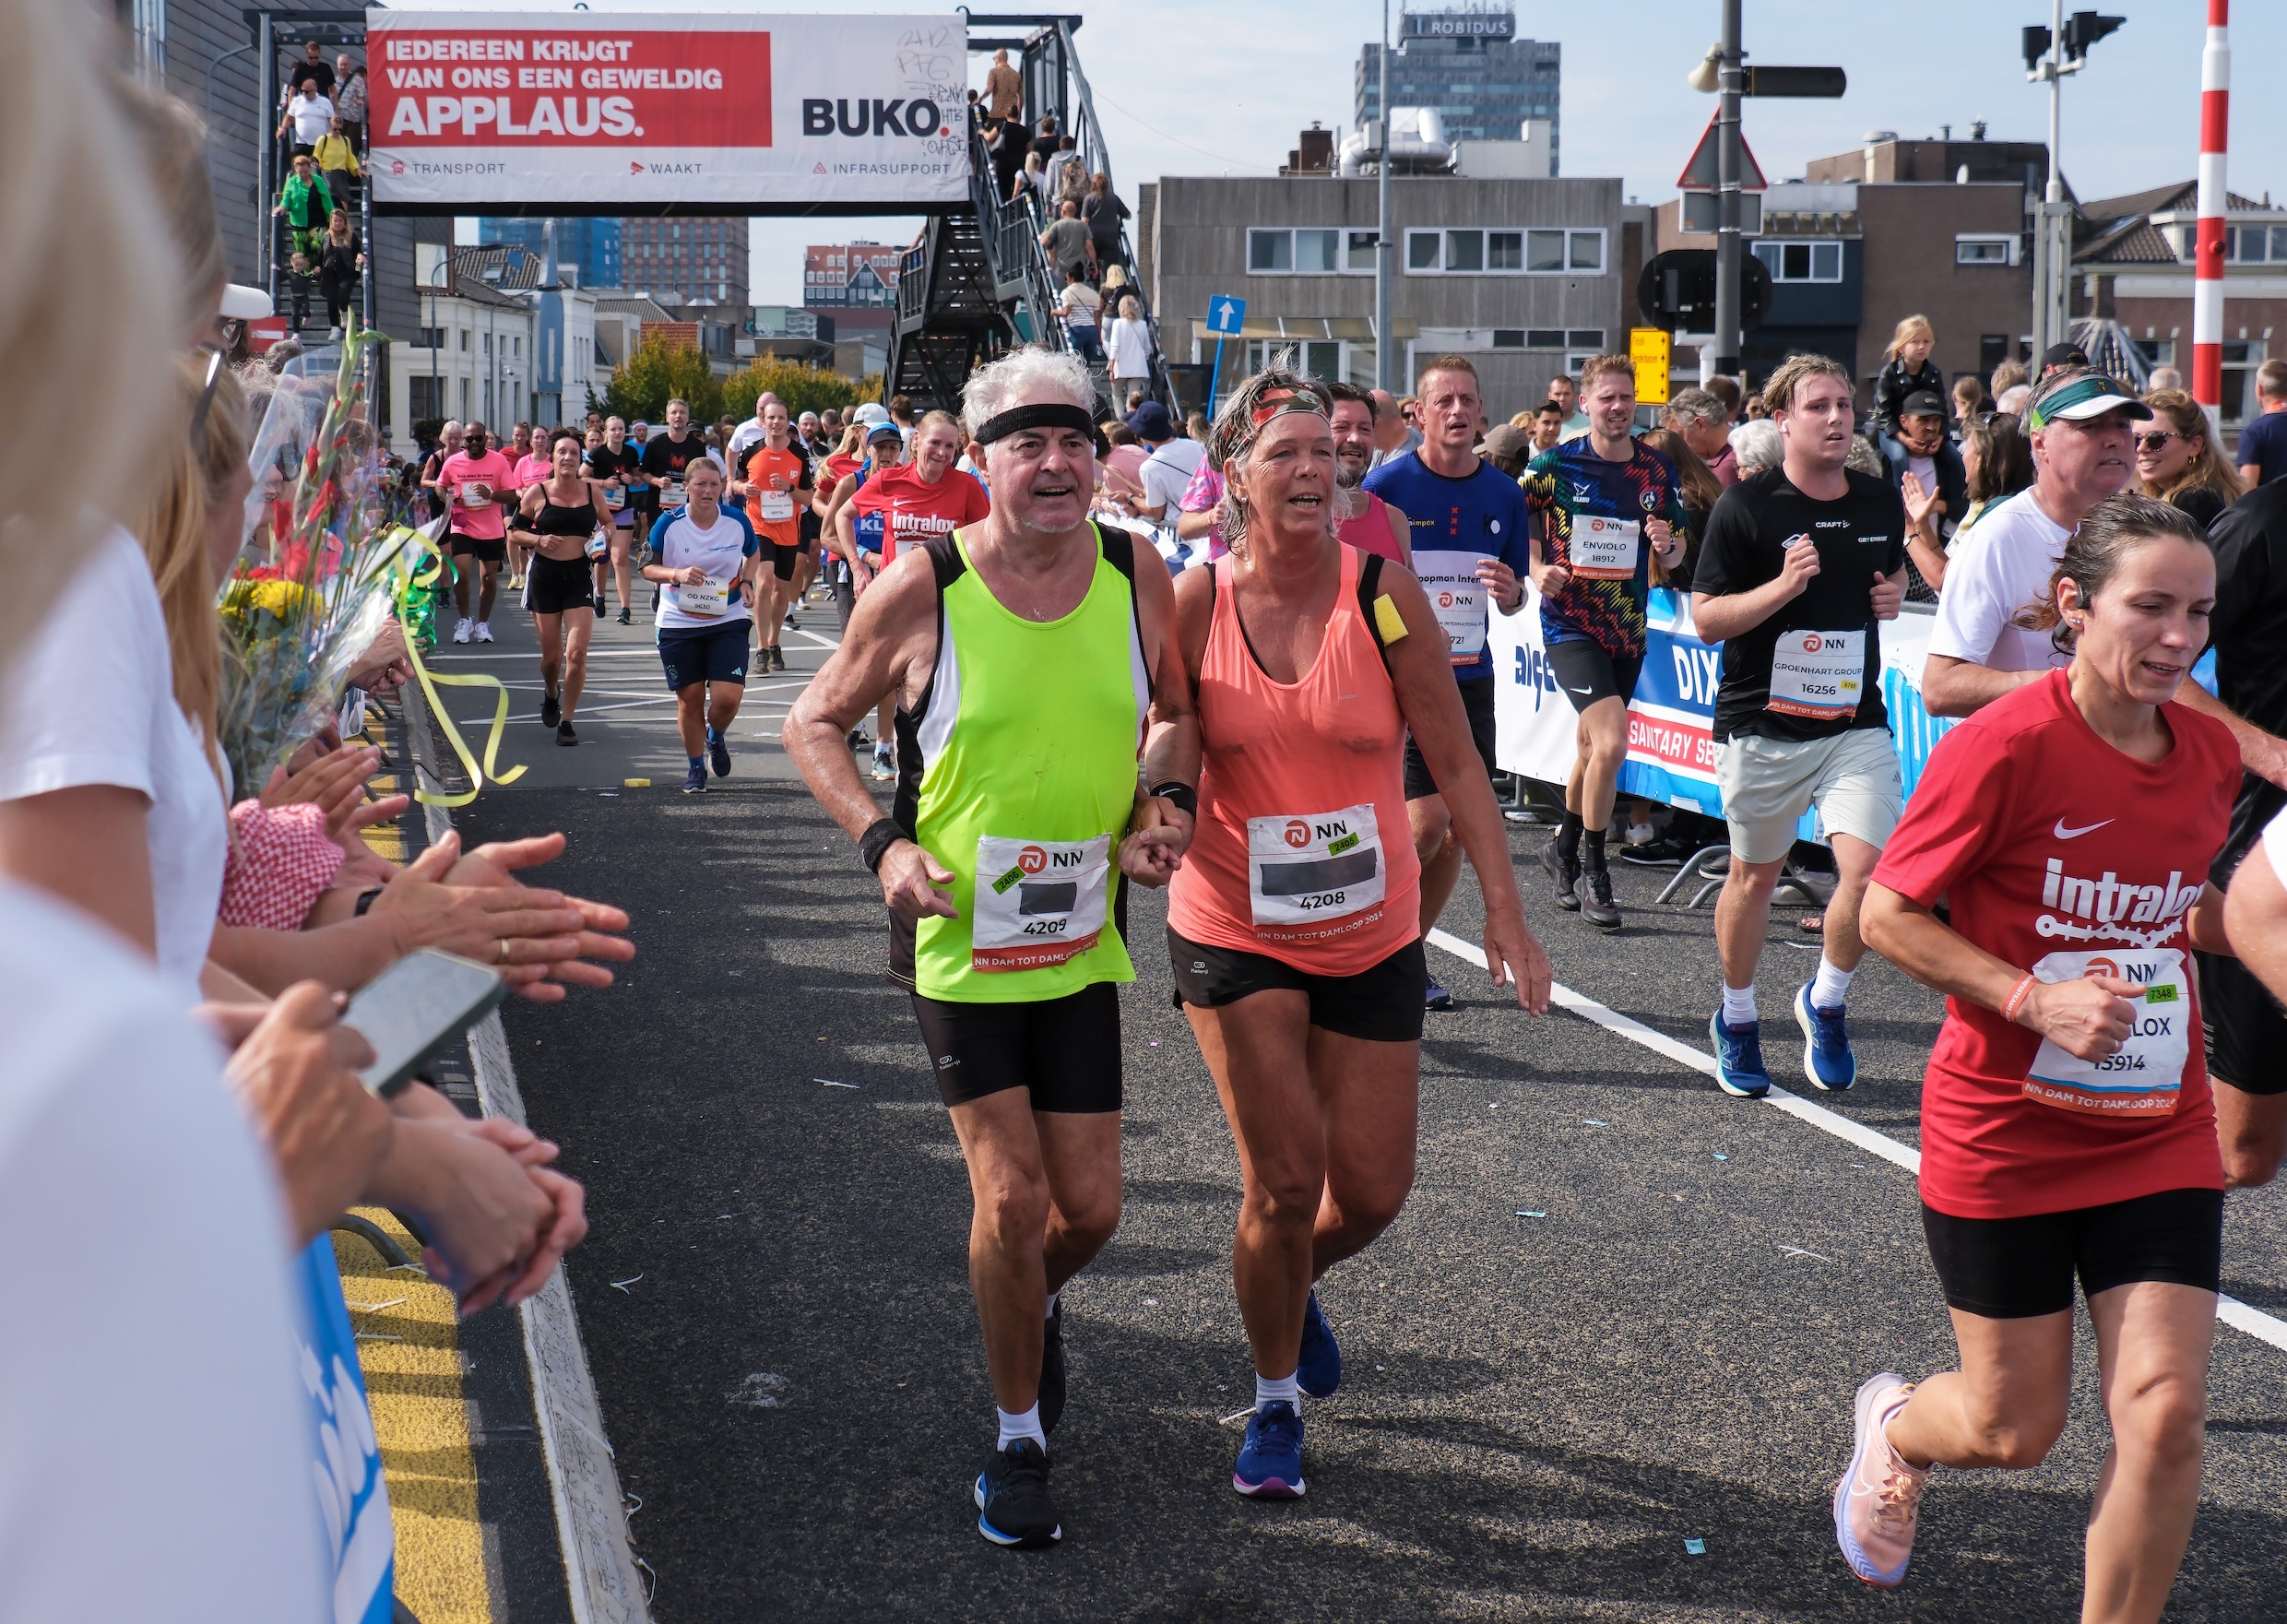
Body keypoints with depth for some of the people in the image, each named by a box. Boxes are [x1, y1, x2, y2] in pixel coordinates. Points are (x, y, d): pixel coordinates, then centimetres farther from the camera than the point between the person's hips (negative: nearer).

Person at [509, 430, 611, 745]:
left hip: (580, 575, 0)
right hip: (545, 575, 0)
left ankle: (567, 721, 3)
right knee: (551, 655, 9)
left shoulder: (592, 490, 2)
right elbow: (514, 532, 4)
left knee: (577, 653, -10)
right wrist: (538, 540, -13)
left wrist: (604, 535, -5)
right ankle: (551, 693, 44)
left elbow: (608, 522, 17)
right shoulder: (536, 494, -2)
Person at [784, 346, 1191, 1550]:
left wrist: (1169, 800, -5)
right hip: (958, 935, -3)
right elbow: (814, 723, 0)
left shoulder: (1136, 576, -2)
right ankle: (1018, 1443, 15)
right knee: (1011, 1196, -8)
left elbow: (1174, 709, 15)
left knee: (1088, 1207, 6)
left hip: (1080, 942, 3)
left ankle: (1034, 1309, 44)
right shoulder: (923, 586, -12)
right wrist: (881, 842, -14)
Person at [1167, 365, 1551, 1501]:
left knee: (1372, 1191, 7)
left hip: (1372, 937, 1)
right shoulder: (1196, 602, -7)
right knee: (1284, 1181, -5)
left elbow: (1456, 764, -5)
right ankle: (1275, 1405, 19)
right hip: (1234, 933, -1)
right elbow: (1159, 753, 4)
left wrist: (1504, 910, -8)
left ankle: (1297, 1286, 43)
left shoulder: (1381, 590, -9)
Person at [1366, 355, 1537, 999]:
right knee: (1426, 820, -15)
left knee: (1459, 827, 7)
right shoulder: (1388, 485, -8)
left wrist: (1511, 593, -8)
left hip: (1471, 677, 5)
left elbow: (1516, 597, 15)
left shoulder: (1504, 494, 6)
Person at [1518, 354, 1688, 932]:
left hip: (1628, 626, 5)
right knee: (1611, 741, -21)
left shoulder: (1658, 470, 4)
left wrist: (1667, 544, -12)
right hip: (1570, 623, -5)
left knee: (1592, 748, 17)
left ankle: (1563, 848, 40)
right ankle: (1592, 868, -5)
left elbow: (1675, 557, 11)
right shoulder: (1556, 464, -7)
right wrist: (1538, 571, -15)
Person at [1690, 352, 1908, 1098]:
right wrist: (1783, 587, -23)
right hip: (1762, 722, -3)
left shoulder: (1881, 502, 6)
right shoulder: (1747, 507, -9)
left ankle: (1825, 1002, 13)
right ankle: (1736, 1020, 34)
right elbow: (1705, 616, -9)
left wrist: (1894, 594, 2)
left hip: (1855, 721, 3)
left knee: (1872, 868, -13)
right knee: (1755, 874, 13)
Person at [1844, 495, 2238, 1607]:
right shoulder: (2004, 745, -18)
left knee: (2166, 1407, -7)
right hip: (2003, 1132, -4)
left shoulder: (2209, 753, 0)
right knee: (2014, 1429, 8)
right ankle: (1893, 1424, 44)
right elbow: (1888, 914, -13)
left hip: (2158, 1136, 4)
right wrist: (2033, 998, -24)